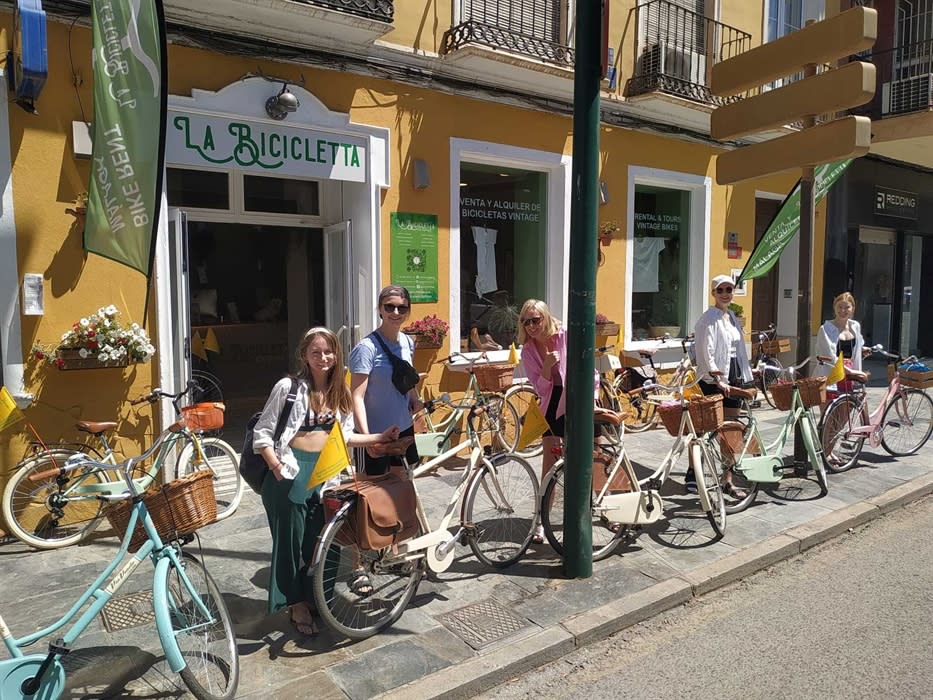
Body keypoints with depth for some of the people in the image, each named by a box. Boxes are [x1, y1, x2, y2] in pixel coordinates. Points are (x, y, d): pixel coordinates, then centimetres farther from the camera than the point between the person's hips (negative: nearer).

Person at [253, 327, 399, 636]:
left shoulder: (339, 393, 10)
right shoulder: (288, 387, -7)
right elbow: (262, 433, -6)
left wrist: (380, 437, 9)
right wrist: (276, 467, -19)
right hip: (290, 474, -4)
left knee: (316, 538, 5)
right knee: (290, 539, 2)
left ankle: (310, 597, 25)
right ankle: (295, 604, 18)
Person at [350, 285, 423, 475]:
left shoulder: (407, 343, 3)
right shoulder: (367, 348, -18)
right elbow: (357, 397, -21)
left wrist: (414, 399, 3)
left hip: (404, 429, 7)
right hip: (376, 433, -7)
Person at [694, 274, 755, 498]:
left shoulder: (732, 318, 16)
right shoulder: (709, 318, -9)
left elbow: (739, 351, 20)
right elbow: (706, 353, -17)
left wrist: (744, 378, 16)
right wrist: (716, 378, -24)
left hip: (733, 378, 8)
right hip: (713, 380, -8)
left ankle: (728, 481, 14)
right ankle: (693, 473, 14)